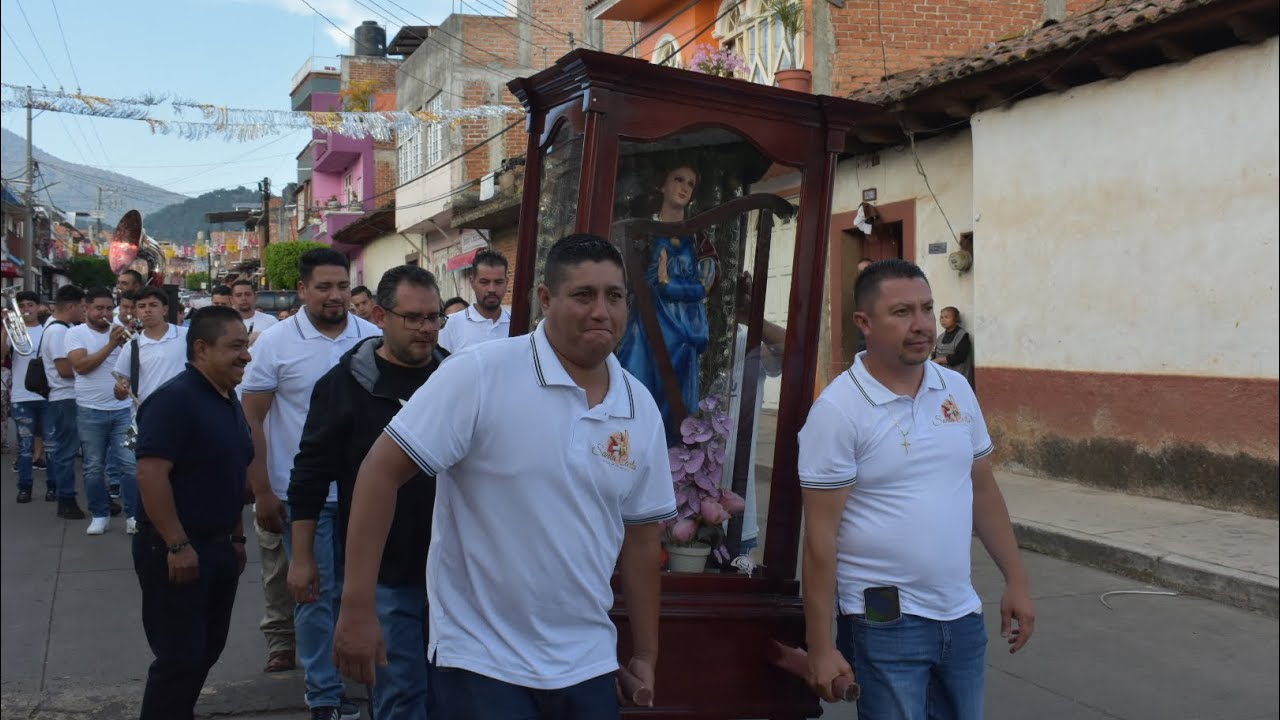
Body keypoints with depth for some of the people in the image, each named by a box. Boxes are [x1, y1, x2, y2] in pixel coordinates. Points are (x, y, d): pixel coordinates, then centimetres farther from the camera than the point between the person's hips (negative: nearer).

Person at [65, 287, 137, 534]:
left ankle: (133, 514, 6)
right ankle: (100, 515, 16)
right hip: (90, 411, -2)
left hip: (123, 409, 2)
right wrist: (111, 344, -19)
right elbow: (81, 366, -15)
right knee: (94, 467, 6)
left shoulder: (119, 331, 7)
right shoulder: (76, 333, -1)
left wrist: (128, 343, -17)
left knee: (130, 464, -1)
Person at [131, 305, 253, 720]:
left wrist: (237, 537, 19)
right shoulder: (174, 398, -17)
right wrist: (178, 545, -24)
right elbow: (150, 473, -24)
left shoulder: (229, 400, 11)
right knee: (179, 657, -3)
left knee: (205, 651, 16)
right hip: (177, 552, -9)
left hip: (219, 547, 9)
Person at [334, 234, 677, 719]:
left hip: (588, 665, 5)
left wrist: (645, 655, 15)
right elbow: (381, 471, -13)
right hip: (480, 660, -5)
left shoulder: (642, 410, 3)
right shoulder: (480, 374, -13)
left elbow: (640, 539, 11)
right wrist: (357, 608, -15)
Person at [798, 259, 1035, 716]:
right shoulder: (837, 410, -14)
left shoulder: (956, 390, 5)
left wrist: (1016, 580, 11)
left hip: (962, 616, 6)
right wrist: (821, 648, -13)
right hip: (884, 622, -6)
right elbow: (821, 535, -13)